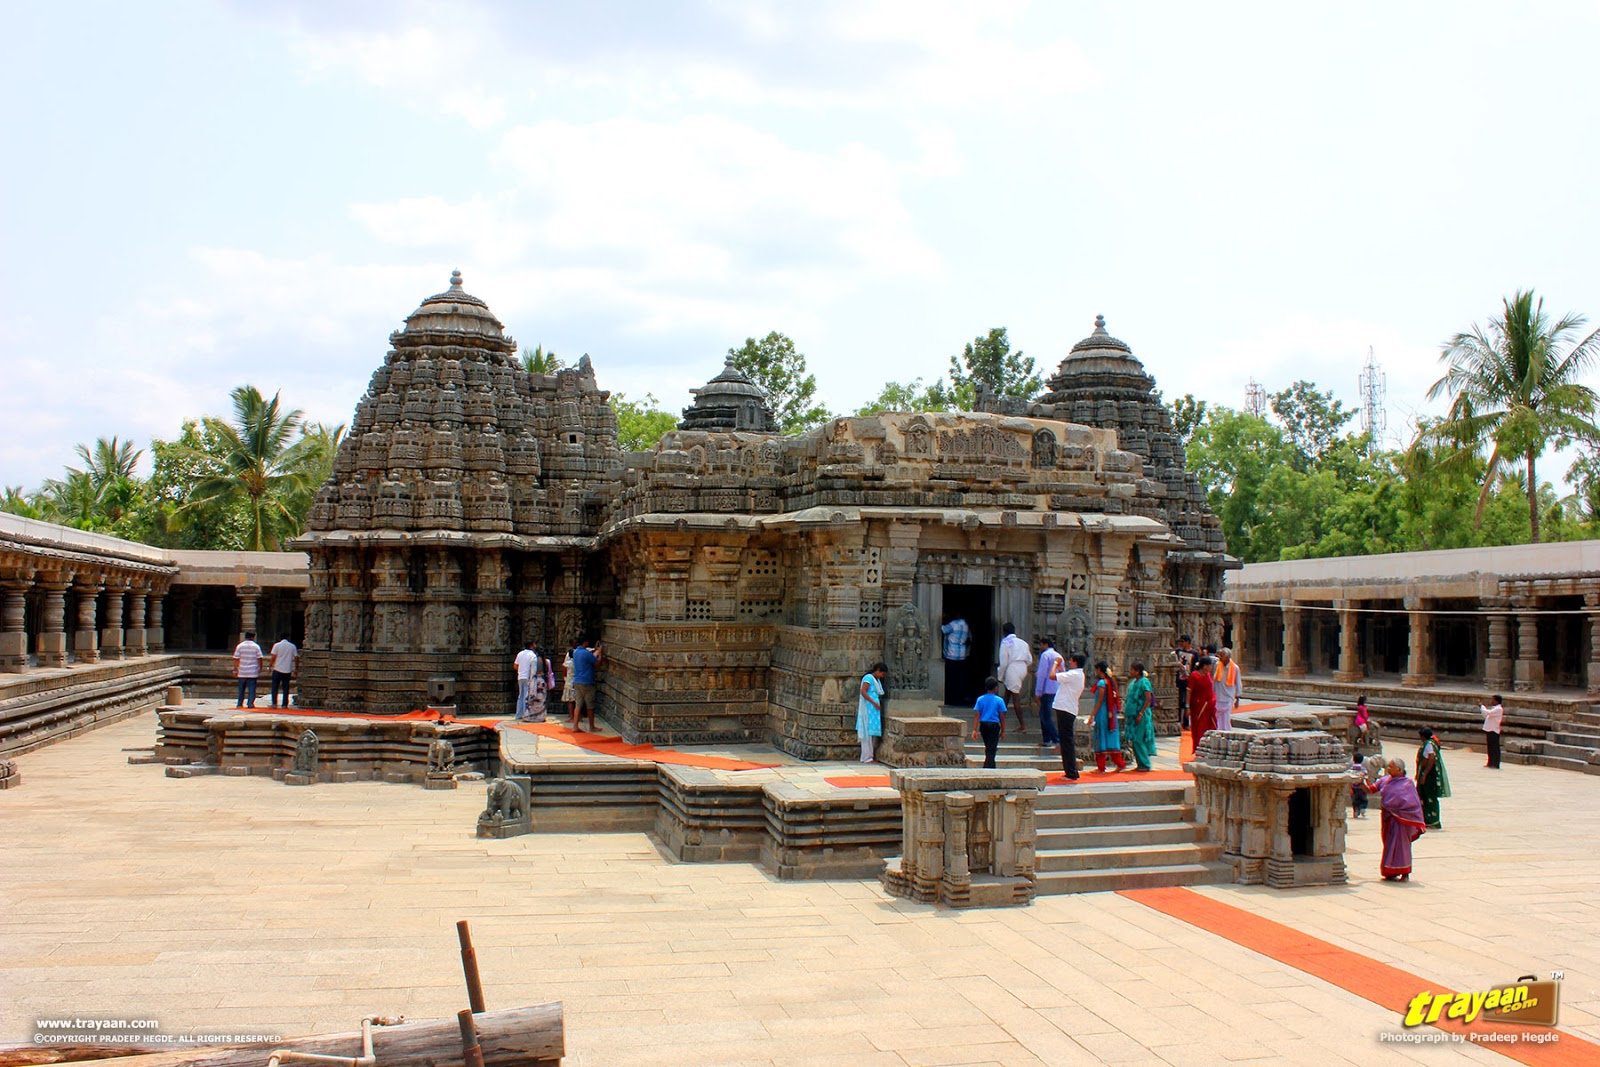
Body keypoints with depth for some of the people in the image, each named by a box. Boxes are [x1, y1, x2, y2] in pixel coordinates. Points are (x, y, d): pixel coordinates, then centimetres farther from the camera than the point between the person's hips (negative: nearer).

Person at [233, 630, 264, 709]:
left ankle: (240, 704, 17)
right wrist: (260, 671, 6)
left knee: (241, 689, 13)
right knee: (252, 689, 2)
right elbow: (259, 659, -2)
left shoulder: (239, 646, 1)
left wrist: (235, 670, 6)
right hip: (253, 673, -2)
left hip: (242, 672, 2)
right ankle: (250, 703, -5)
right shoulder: (256, 646, -2)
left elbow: (236, 659, 0)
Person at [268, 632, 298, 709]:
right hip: (288, 670, 2)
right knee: (286, 688, 6)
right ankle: (285, 704, 3)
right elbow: (296, 658, 6)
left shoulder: (277, 645, -2)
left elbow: (273, 657, -7)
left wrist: (271, 666, 3)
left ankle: (274, 703, 1)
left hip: (278, 669, -2)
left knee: (275, 686, 6)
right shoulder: (292, 646, 5)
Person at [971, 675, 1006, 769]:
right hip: (994, 726, -3)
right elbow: (1002, 717, -3)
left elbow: (977, 715, -4)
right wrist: (1003, 731, 5)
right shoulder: (999, 700, -6)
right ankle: (988, 768, -16)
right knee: (991, 750, -3)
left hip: (983, 725, 3)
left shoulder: (980, 699, 0)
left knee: (988, 748, 19)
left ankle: (992, 768, 29)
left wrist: (975, 730, -3)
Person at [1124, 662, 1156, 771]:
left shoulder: (1144, 682, -12)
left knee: (1138, 740, -7)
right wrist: (1126, 713, 16)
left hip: (1141, 716, -9)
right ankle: (1141, 764, 16)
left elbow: (1149, 698, -18)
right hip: (1132, 715, 9)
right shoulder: (1133, 682, 13)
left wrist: (1141, 714, -22)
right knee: (1134, 741, 9)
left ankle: (1144, 765, 1)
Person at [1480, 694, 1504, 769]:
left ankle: (1495, 764, -6)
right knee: (1490, 747, 13)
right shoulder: (1494, 708, 18)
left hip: (1494, 730, -10)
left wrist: (1482, 706, -10)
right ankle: (1491, 763, 19)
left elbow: (1488, 713, -24)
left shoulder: (1498, 709, -13)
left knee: (1494, 748, -7)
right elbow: (1486, 715, 22)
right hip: (1489, 730, 10)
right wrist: (1481, 707, 14)